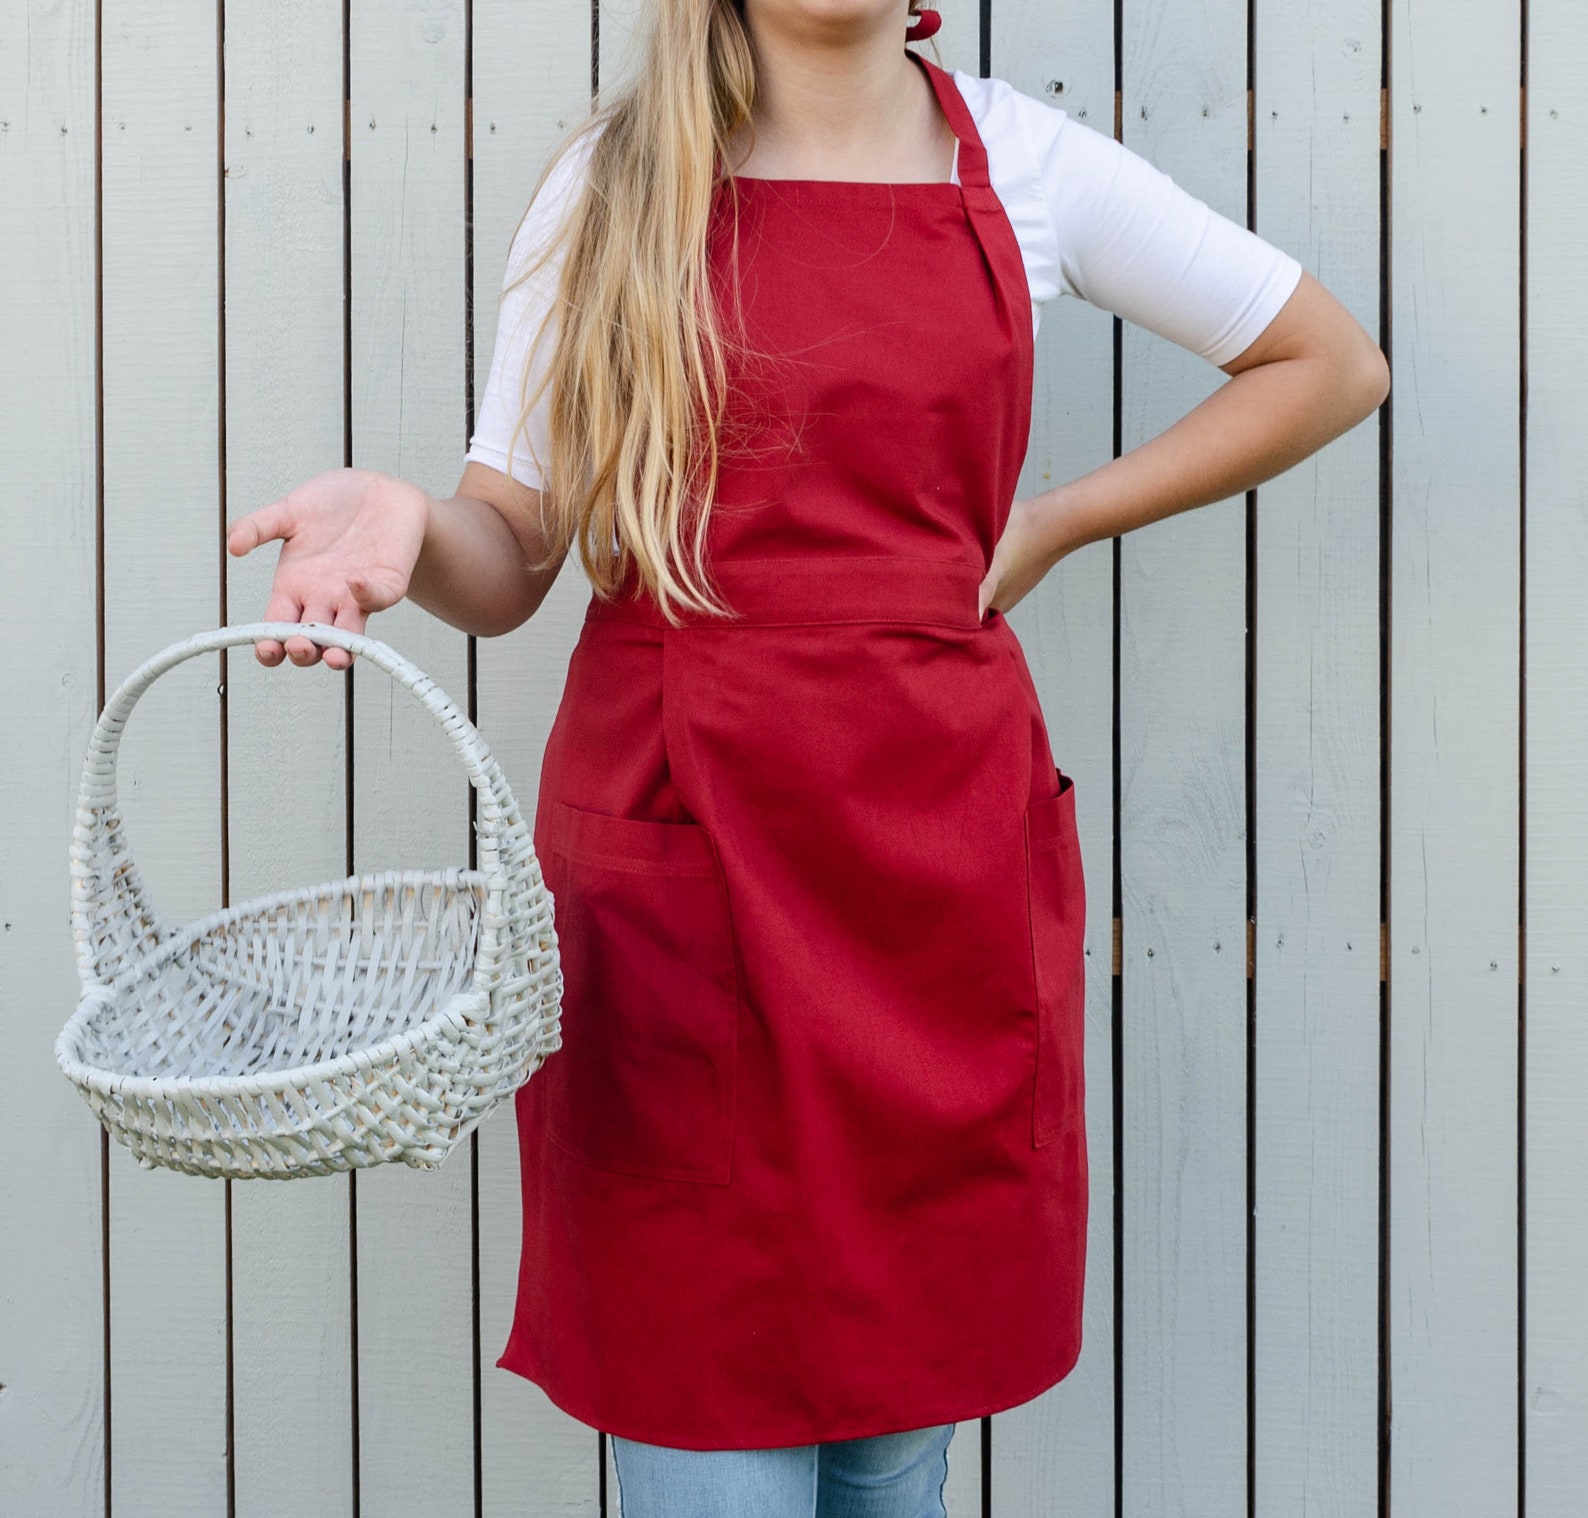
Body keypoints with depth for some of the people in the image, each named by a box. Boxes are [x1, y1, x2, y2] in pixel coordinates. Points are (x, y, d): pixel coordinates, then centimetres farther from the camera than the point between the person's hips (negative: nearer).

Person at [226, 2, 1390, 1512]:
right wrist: (410, 525, -19)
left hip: (939, 856, 2)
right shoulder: (608, 184, 5)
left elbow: (1332, 365, 17)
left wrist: (1052, 526, 9)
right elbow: (512, 560, 4)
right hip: (673, 852, -1)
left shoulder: (1025, 162, 7)